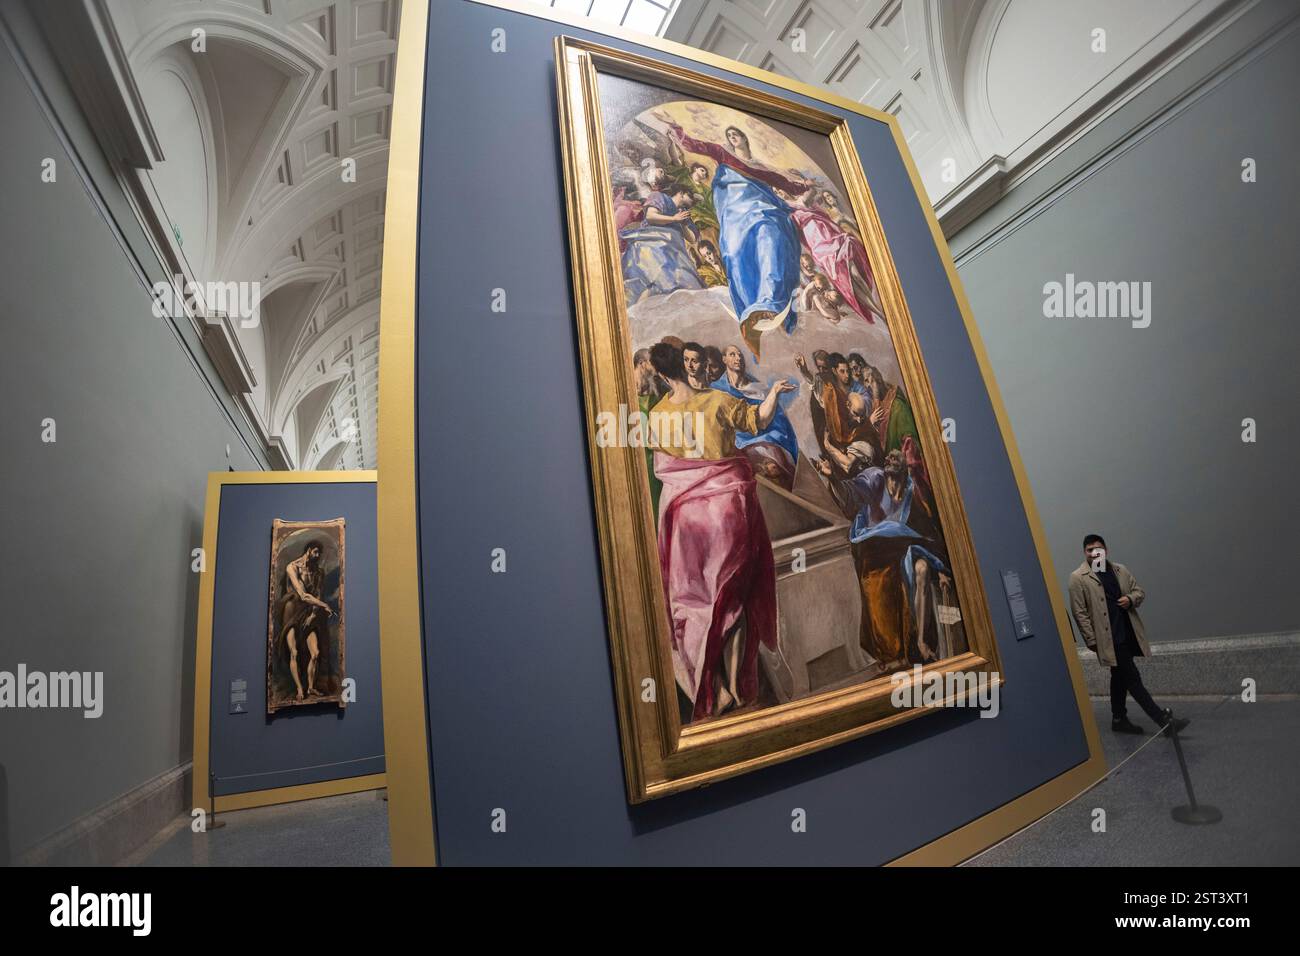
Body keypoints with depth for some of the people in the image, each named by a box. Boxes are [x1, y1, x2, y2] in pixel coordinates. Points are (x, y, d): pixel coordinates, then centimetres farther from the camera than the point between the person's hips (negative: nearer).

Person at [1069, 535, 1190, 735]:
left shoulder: (1120, 570, 10)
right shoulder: (1078, 578, -10)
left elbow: (1139, 592, 18)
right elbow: (1079, 613, -10)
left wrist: (1131, 599, -7)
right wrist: (1092, 641, -12)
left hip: (1128, 633, 7)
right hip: (1109, 638, -7)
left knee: (1120, 677, 16)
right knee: (1132, 678, -6)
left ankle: (1119, 719, 27)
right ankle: (1163, 719, 1)